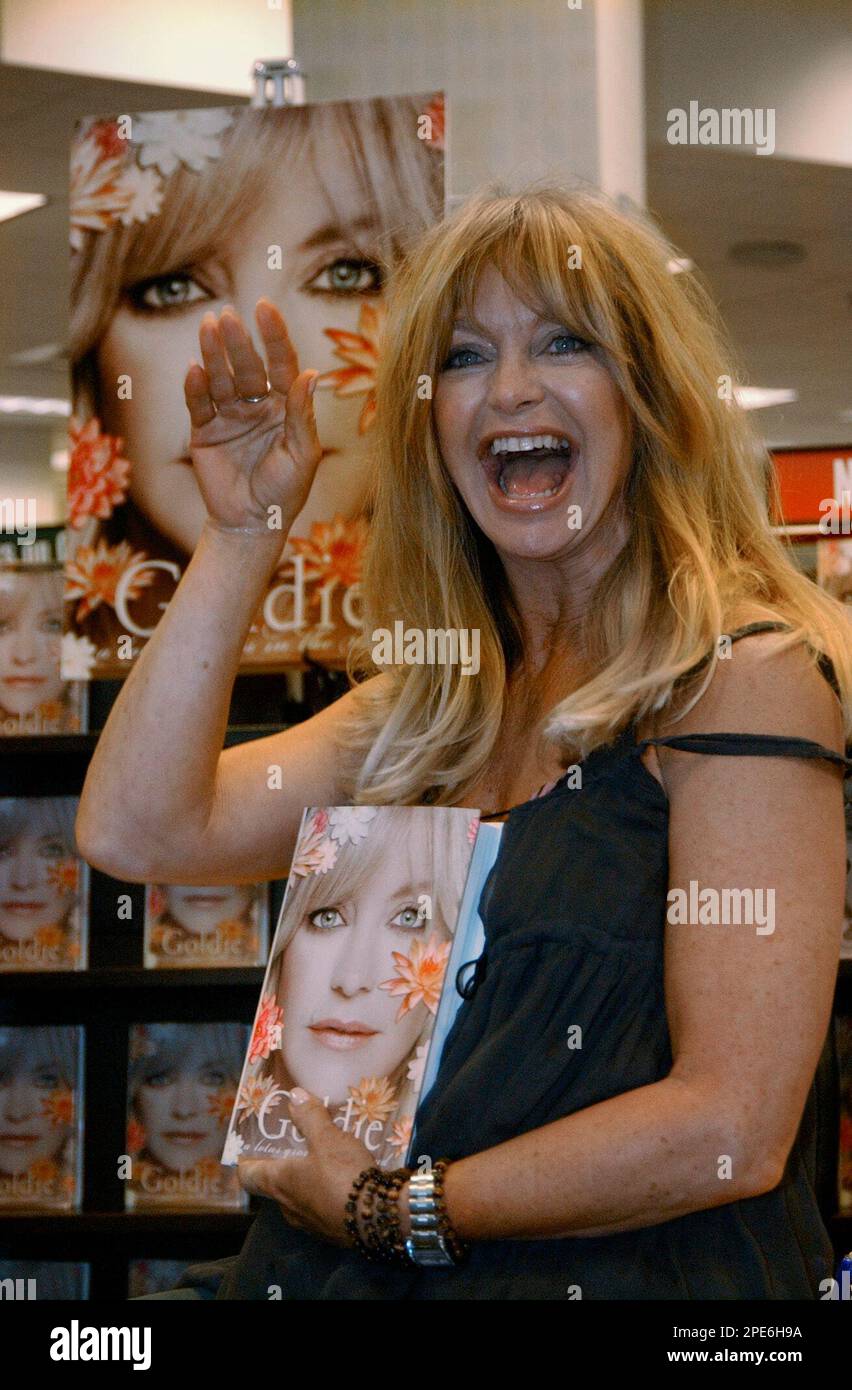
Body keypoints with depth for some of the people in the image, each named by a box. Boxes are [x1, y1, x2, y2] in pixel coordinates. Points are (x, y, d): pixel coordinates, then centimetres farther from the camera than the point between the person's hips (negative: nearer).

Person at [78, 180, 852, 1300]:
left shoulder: (745, 674, -8)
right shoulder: (440, 696, 14)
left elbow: (731, 1129, -14)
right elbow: (138, 832, 3)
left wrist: (393, 1205, -8)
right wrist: (243, 534, 1)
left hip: (620, 1272, -6)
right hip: (365, 1274, 6)